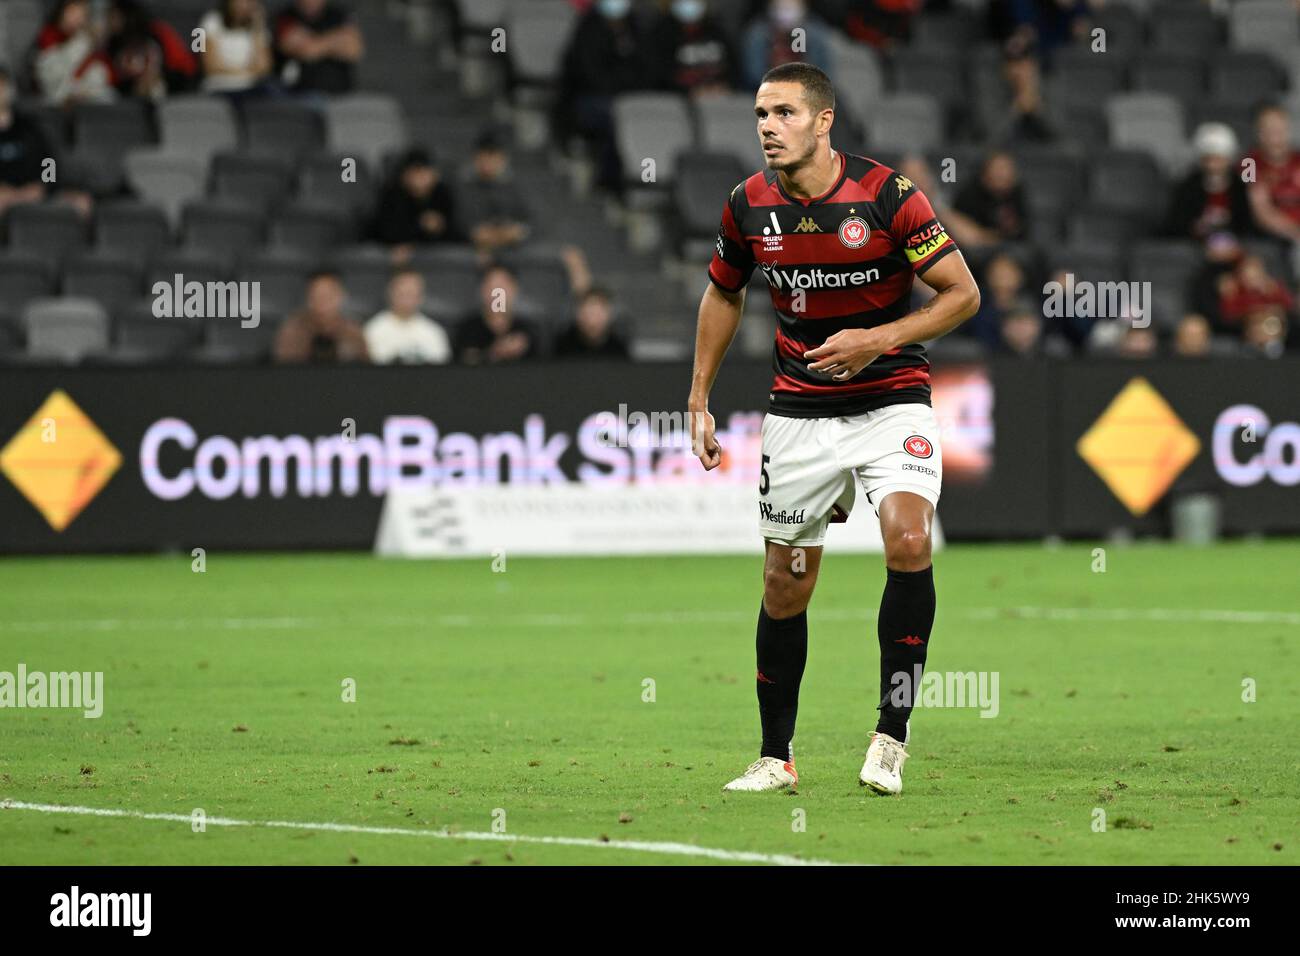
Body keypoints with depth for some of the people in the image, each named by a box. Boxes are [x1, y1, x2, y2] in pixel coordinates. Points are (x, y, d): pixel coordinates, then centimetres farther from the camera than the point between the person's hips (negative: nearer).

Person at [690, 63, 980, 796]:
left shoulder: (888, 196, -15)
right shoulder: (750, 206, -4)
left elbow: (963, 294, -10)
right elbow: (724, 294, 15)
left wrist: (879, 339, -21)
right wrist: (700, 400, 12)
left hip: (891, 399, -3)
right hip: (799, 410, 3)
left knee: (909, 542, -25)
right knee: (786, 584, 6)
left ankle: (892, 735, -13)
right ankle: (777, 757, 21)